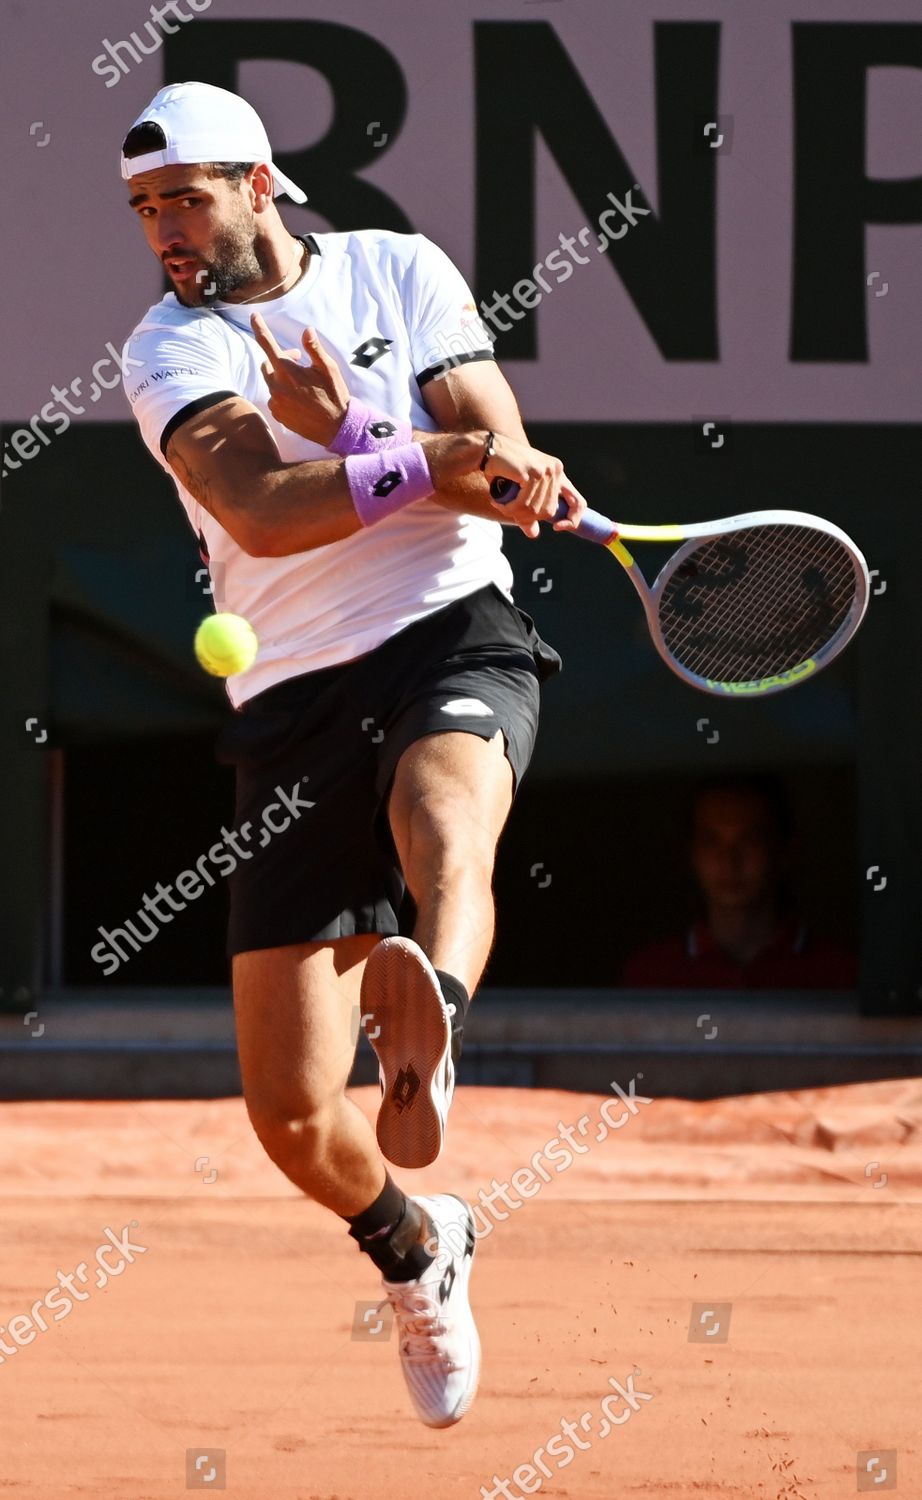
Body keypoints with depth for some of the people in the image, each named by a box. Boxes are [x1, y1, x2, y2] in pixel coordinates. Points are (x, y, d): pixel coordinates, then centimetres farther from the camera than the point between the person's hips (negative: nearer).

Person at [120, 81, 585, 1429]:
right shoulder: (169, 348, 3)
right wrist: (435, 459, -20)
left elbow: (505, 469, -2)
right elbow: (263, 511, -16)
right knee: (291, 1110, -3)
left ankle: (432, 1014, -71)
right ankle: (413, 1246, 28)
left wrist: (352, 438, -16)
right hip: (294, 699, 1)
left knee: (445, 809, -40)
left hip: (454, 638, -1)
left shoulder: (400, 272, 8)